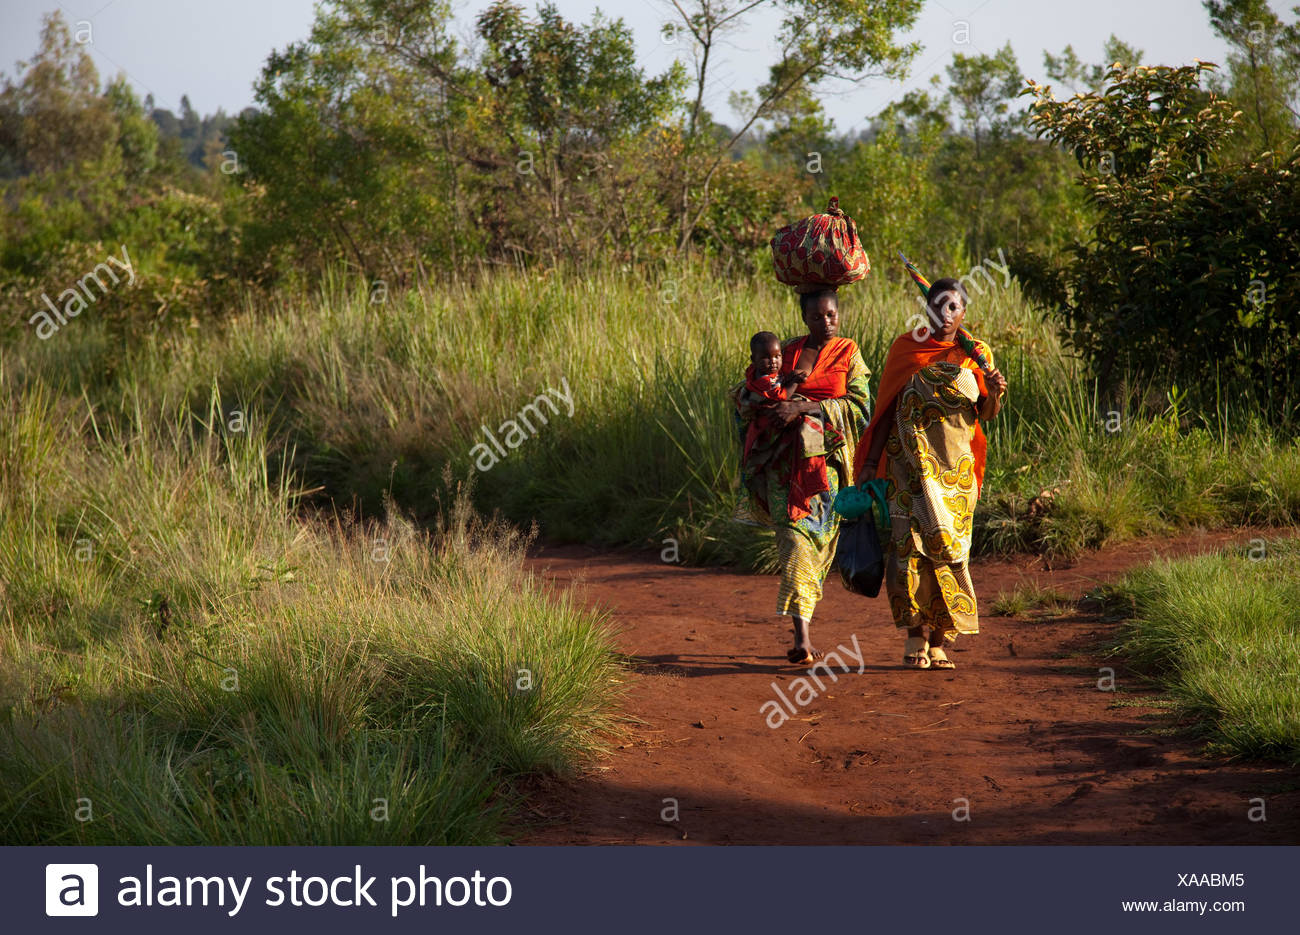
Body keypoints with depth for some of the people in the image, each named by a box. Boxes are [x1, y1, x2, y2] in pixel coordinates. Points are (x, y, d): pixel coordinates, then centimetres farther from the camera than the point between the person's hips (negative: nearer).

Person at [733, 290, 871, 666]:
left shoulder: (848, 353, 8)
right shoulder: (787, 353, 13)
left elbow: (859, 403, -5)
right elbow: (745, 395, 15)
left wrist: (803, 407, -14)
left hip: (825, 456, -1)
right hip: (783, 457, 1)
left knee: (812, 532, -5)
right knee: (793, 535, -11)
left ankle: (802, 632, 7)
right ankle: (802, 636, -17)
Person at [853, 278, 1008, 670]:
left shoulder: (976, 354, 8)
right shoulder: (906, 347, 6)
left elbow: (986, 414, 2)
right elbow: (887, 410, 8)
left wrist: (994, 393, -21)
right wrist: (870, 464, 3)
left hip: (955, 465, 1)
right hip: (910, 462, -1)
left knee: (949, 549, -2)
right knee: (911, 542, -12)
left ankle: (939, 640, 5)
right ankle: (915, 637, -6)